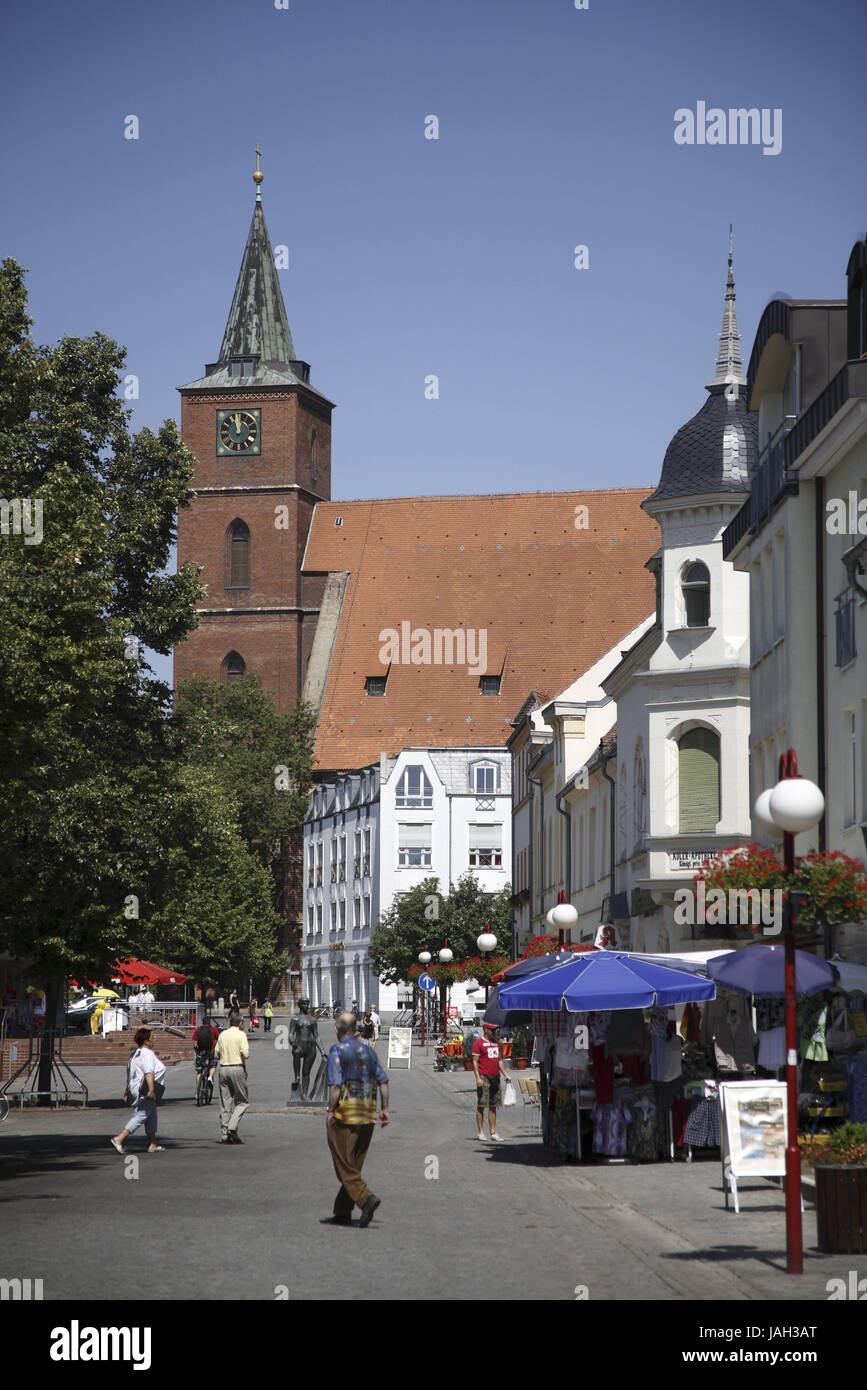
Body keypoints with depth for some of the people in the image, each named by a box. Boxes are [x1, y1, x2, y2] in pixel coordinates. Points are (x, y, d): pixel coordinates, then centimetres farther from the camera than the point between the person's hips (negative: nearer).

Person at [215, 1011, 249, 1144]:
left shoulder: (222, 1035, 10)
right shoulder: (241, 1034, -6)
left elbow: (217, 1054, 12)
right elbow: (245, 1053, -14)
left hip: (223, 1068, 5)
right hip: (237, 1068, -5)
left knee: (225, 1103, 8)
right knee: (242, 1101, 4)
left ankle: (224, 1134, 6)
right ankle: (232, 1127, -13)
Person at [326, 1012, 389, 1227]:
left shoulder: (338, 1051, -8)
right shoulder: (368, 1050, 11)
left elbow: (335, 1084, -17)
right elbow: (383, 1080, 8)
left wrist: (330, 1111, -11)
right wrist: (384, 1108, 11)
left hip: (344, 1113, -6)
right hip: (367, 1116, 6)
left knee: (344, 1166, -3)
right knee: (354, 1165, 13)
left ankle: (366, 1198, -23)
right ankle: (342, 1212, 16)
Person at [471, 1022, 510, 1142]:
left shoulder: (496, 1042, 16)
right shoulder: (479, 1043, -5)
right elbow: (475, 1061, -9)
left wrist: (505, 1074, 16)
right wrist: (478, 1077, -17)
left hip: (495, 1077, 7)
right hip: (484, 1078, -7)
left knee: (493, 1106, 7)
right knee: (481, 1106, -3)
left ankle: (493, 1132, 9)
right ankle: (480, 1132, 0)